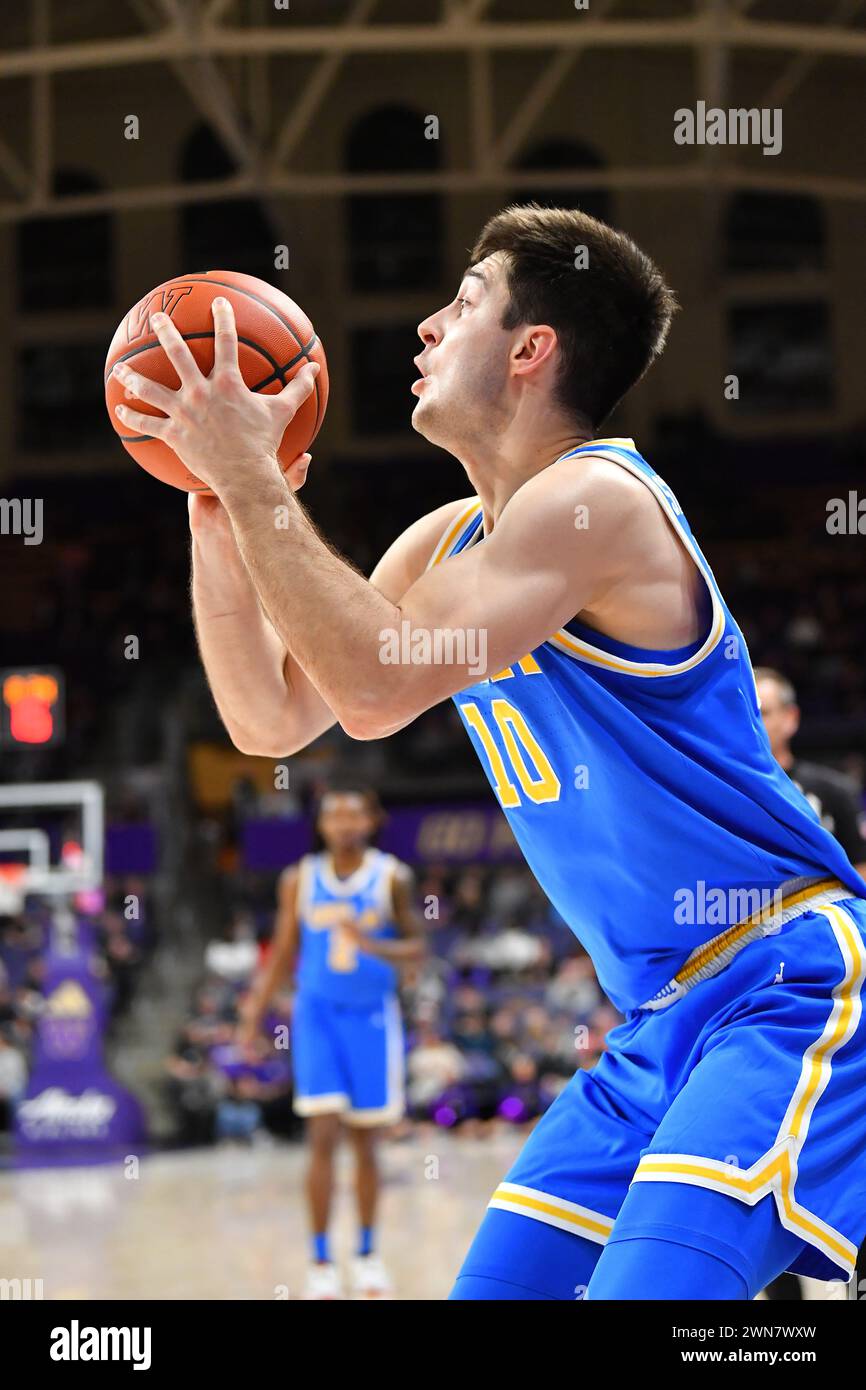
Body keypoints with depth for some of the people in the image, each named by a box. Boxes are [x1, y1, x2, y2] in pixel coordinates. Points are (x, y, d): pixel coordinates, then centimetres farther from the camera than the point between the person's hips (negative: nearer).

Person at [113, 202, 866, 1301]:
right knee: (498, 1288, 9)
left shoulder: (598, 497, -17)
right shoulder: (444, 545, 12)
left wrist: (250, 472, -18)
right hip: (661, 1015, 9)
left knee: (644, 1293, -23)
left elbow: (375, 689, -26)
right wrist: (218, 517, 1)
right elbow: (271, 718, 13)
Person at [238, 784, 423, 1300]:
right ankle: (321, 1262, -4)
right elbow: (285, 952, 10)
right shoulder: (300, 880, 2)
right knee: (324, 1137, -10)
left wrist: (372, 946, -22)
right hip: (318, 1015, 0)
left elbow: (417, 947, -3)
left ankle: (369, 1253, 25)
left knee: (366, 1141, 9)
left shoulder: (392, 878, -3)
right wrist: (257, 1007, 2)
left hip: (372, 1017, 0)